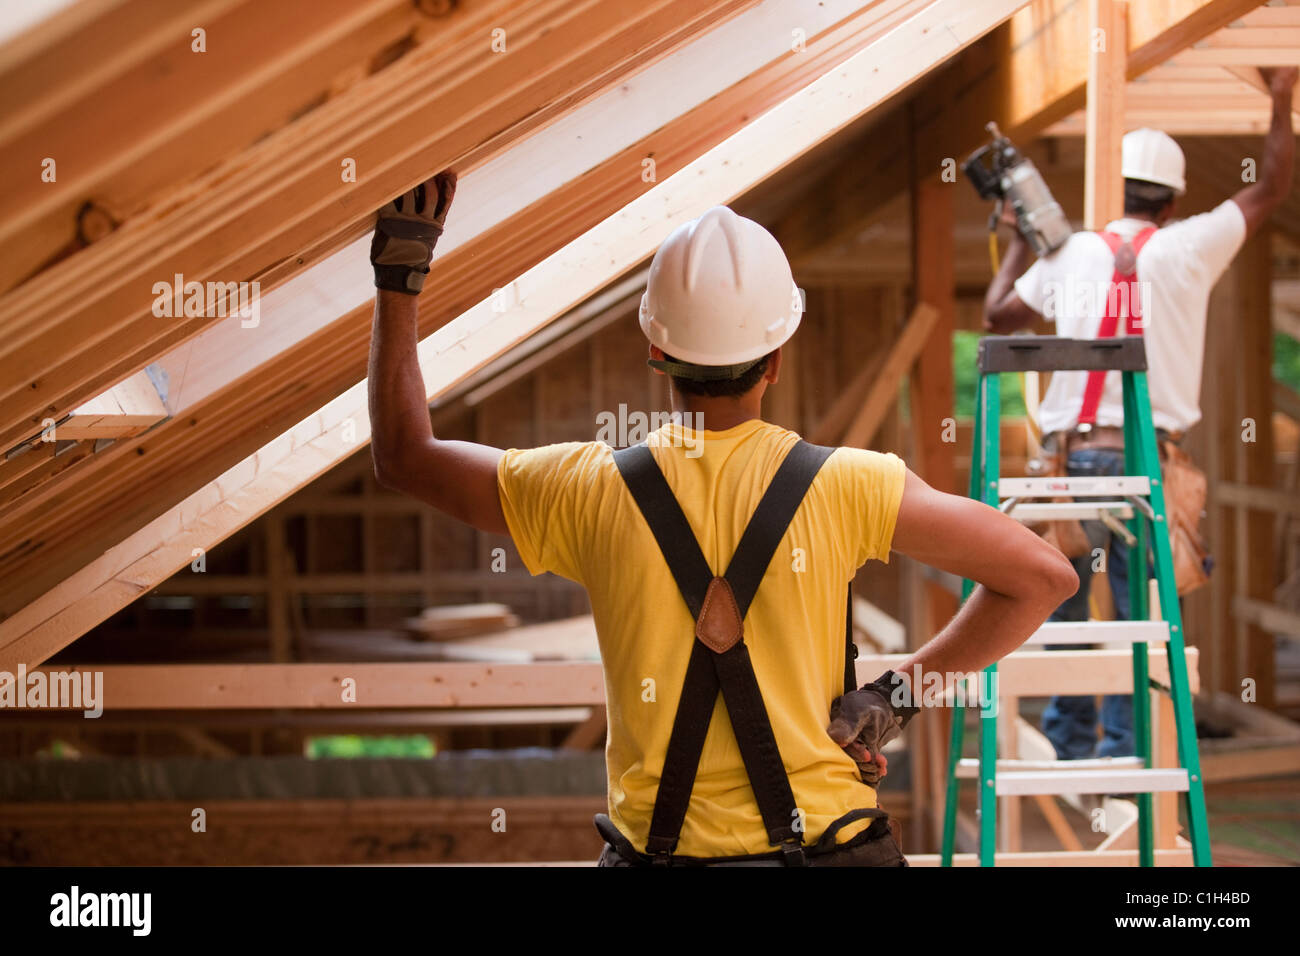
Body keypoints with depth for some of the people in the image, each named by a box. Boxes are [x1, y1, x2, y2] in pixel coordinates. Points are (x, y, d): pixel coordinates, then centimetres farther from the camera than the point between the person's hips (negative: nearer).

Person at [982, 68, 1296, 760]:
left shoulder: (1071, 252, 9)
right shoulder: (1188, 247, 5)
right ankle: (1120, 749, 1)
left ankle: (1068, 744, 8)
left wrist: (1020, 243, 34)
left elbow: (997, 316, 20)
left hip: (1073, 453, 1)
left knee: (1063, 603, 8)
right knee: (1138, 610, 3)